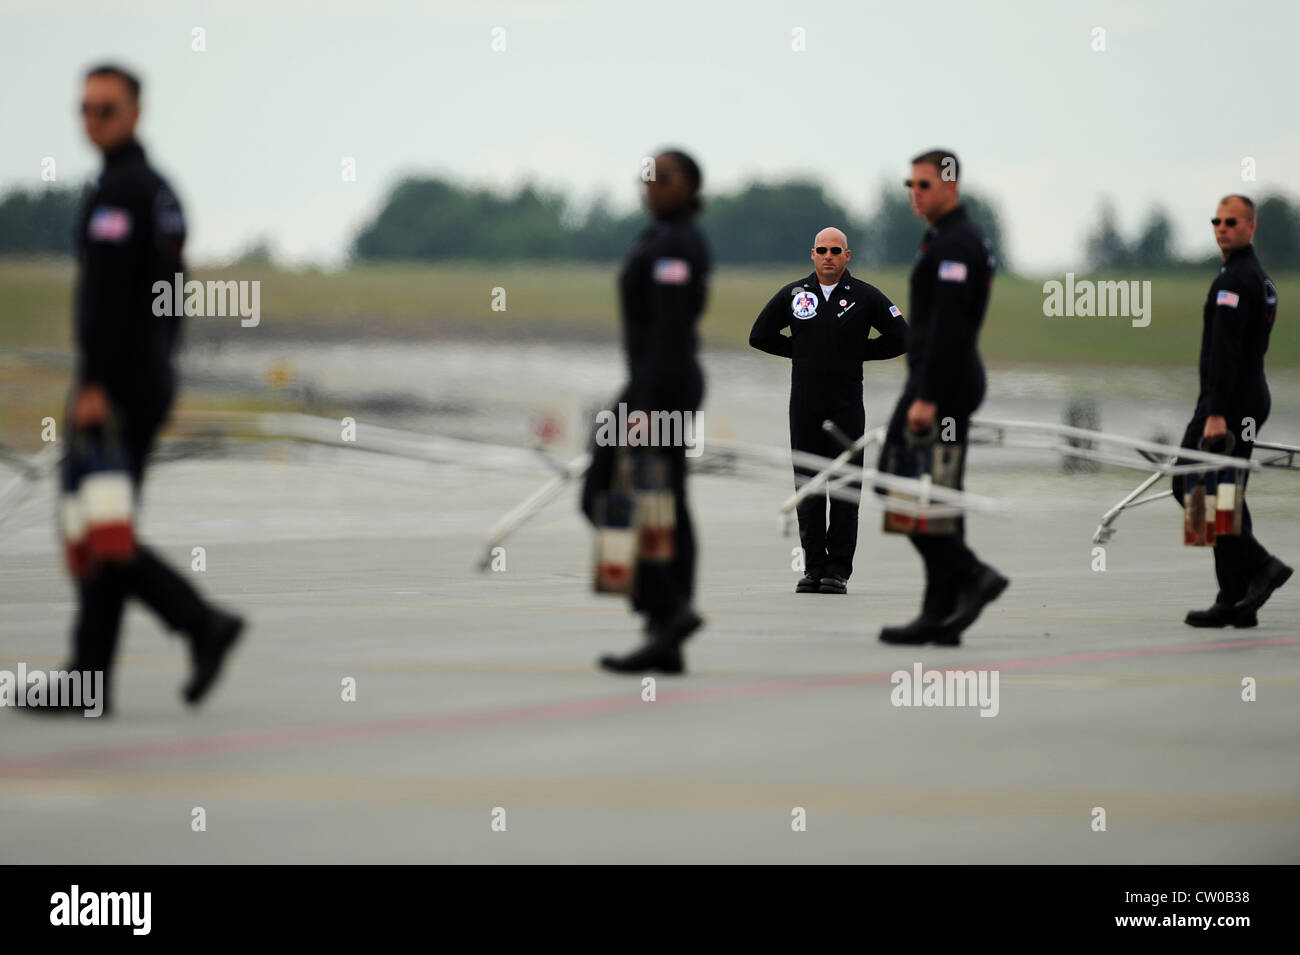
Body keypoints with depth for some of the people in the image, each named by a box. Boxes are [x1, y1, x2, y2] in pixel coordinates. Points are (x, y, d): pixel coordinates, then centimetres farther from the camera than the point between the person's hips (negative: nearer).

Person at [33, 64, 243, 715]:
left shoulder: (117, 191, -13)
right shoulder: (161, 191, 17)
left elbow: (106, 293, -21)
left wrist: (94, 385, -24)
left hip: (114, 385, -10)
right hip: (151, 380, 10)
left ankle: (202, 623, -14)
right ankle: (90, 679, 6)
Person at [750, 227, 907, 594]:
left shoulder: (866, 297, 2)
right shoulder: (792, 295, 7)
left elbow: (899, 339, 5)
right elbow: (760, 336, 14)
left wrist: (857, 353, 2)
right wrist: (801, 352, 8)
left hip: (847, 406, -2)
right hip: (804, 406, 2)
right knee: (808, 488, 3)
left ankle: (839, 571, -1)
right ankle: (813, 568, 8)